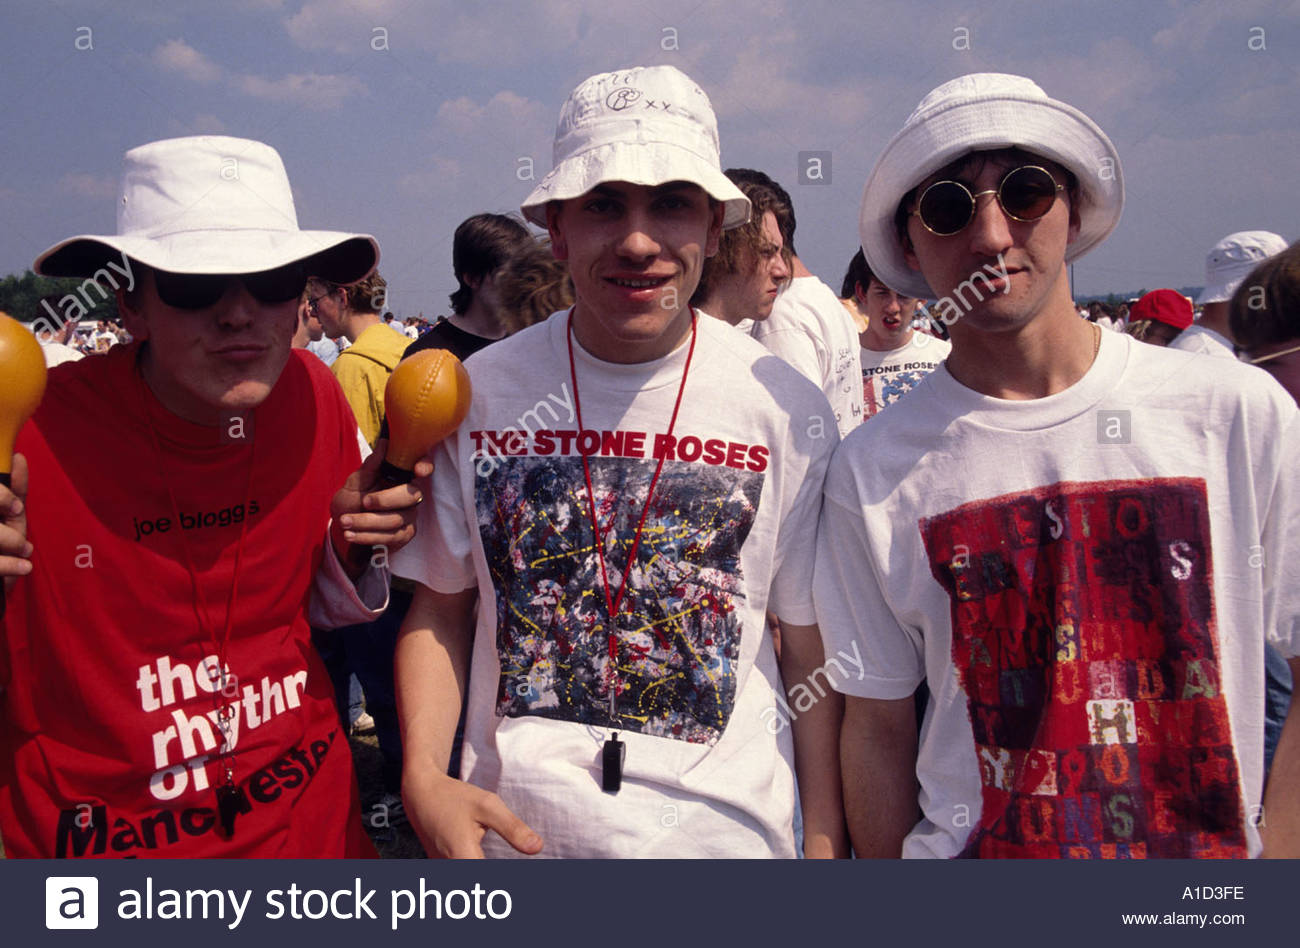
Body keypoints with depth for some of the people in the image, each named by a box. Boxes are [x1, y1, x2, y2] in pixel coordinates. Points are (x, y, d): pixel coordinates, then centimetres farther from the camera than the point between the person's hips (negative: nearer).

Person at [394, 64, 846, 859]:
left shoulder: (787, 409, -10)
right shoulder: (477, 393, -7)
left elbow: (813, 648, -3)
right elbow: (441, 609, 3)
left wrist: (825, 845, -4)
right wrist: (424, 777, -10)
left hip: (727, 831, 0)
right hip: (512, 830, 1)